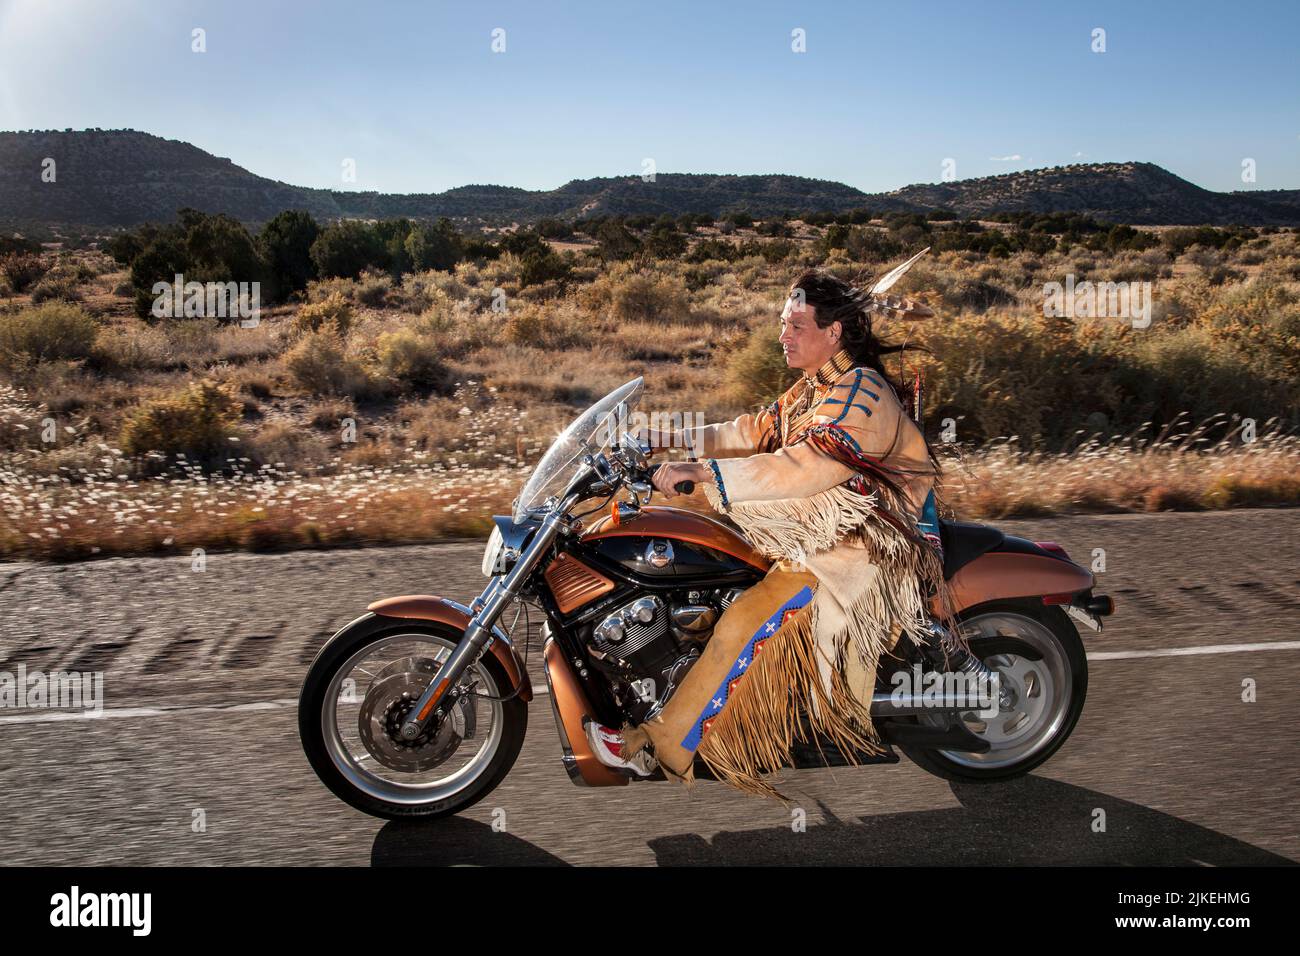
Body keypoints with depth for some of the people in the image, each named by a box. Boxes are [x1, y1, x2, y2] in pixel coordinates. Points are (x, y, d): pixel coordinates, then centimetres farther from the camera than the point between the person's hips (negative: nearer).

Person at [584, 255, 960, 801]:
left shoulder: (861, 393, -18)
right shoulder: (816, 387, 13)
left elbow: (805, 466, -31)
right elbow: (754, 432, 17)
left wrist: (699, 471, -34)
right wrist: (672, 439, 7)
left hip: (862, 548, -11)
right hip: (821, 530, 11)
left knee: (748, 621, -23)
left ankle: (662, 748, -19)